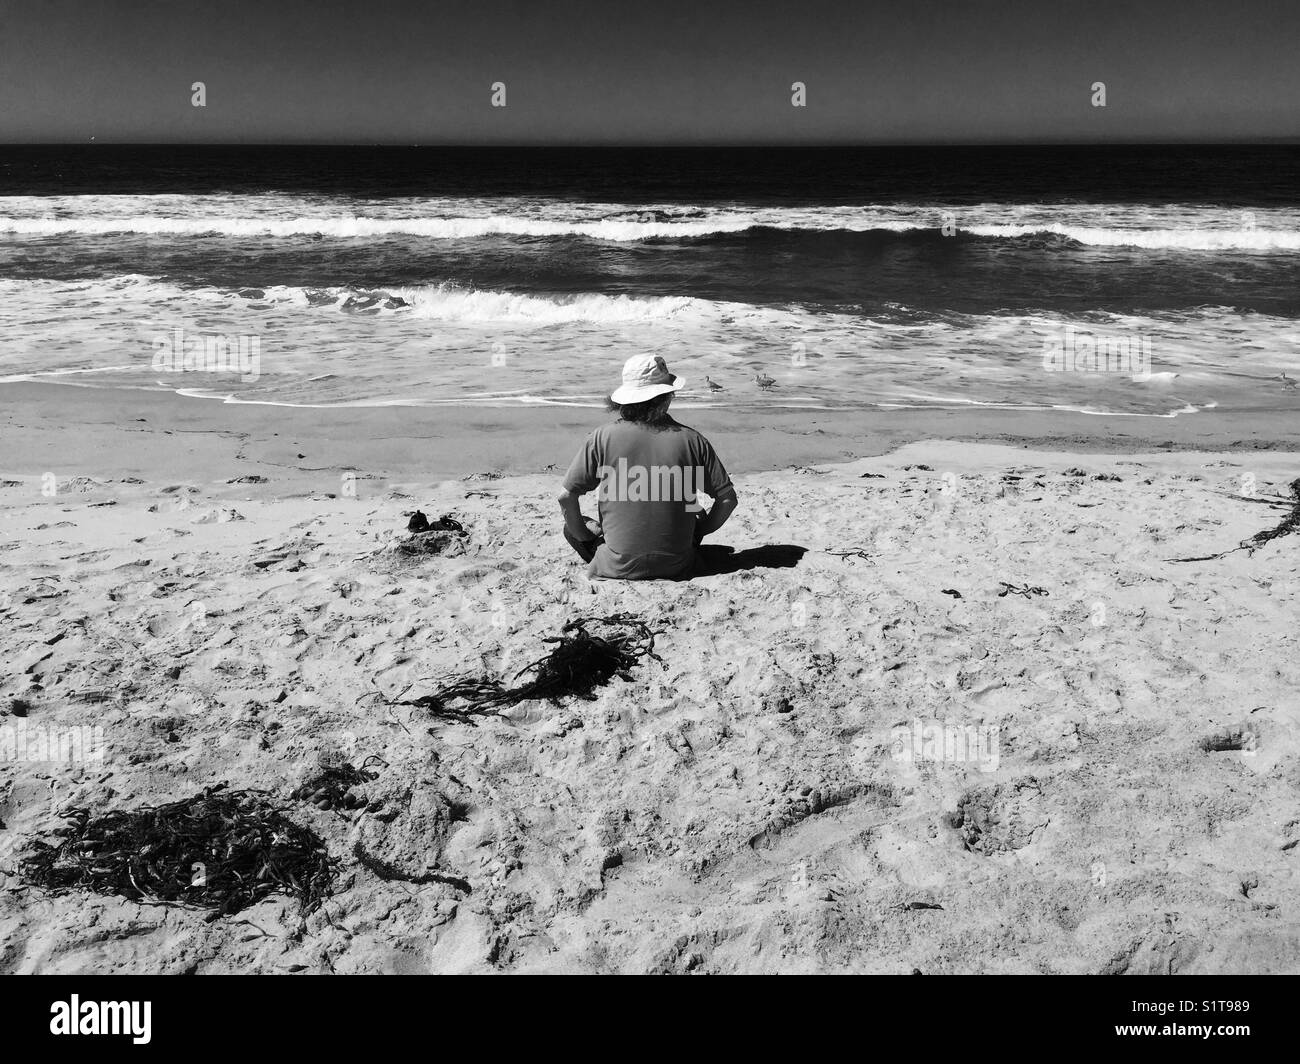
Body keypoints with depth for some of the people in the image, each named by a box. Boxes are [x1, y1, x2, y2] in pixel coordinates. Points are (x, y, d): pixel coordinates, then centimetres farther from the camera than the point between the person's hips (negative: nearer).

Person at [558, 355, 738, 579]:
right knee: (698, 513, 30)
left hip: (618, 568, -1)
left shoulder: (603, 437, -9)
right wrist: (699, 531, 12)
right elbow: (728, 498, -3)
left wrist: (585, 536, 10)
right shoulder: (691, 439, -8)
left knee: (572, 525, 24)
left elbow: (566, 496, -6)